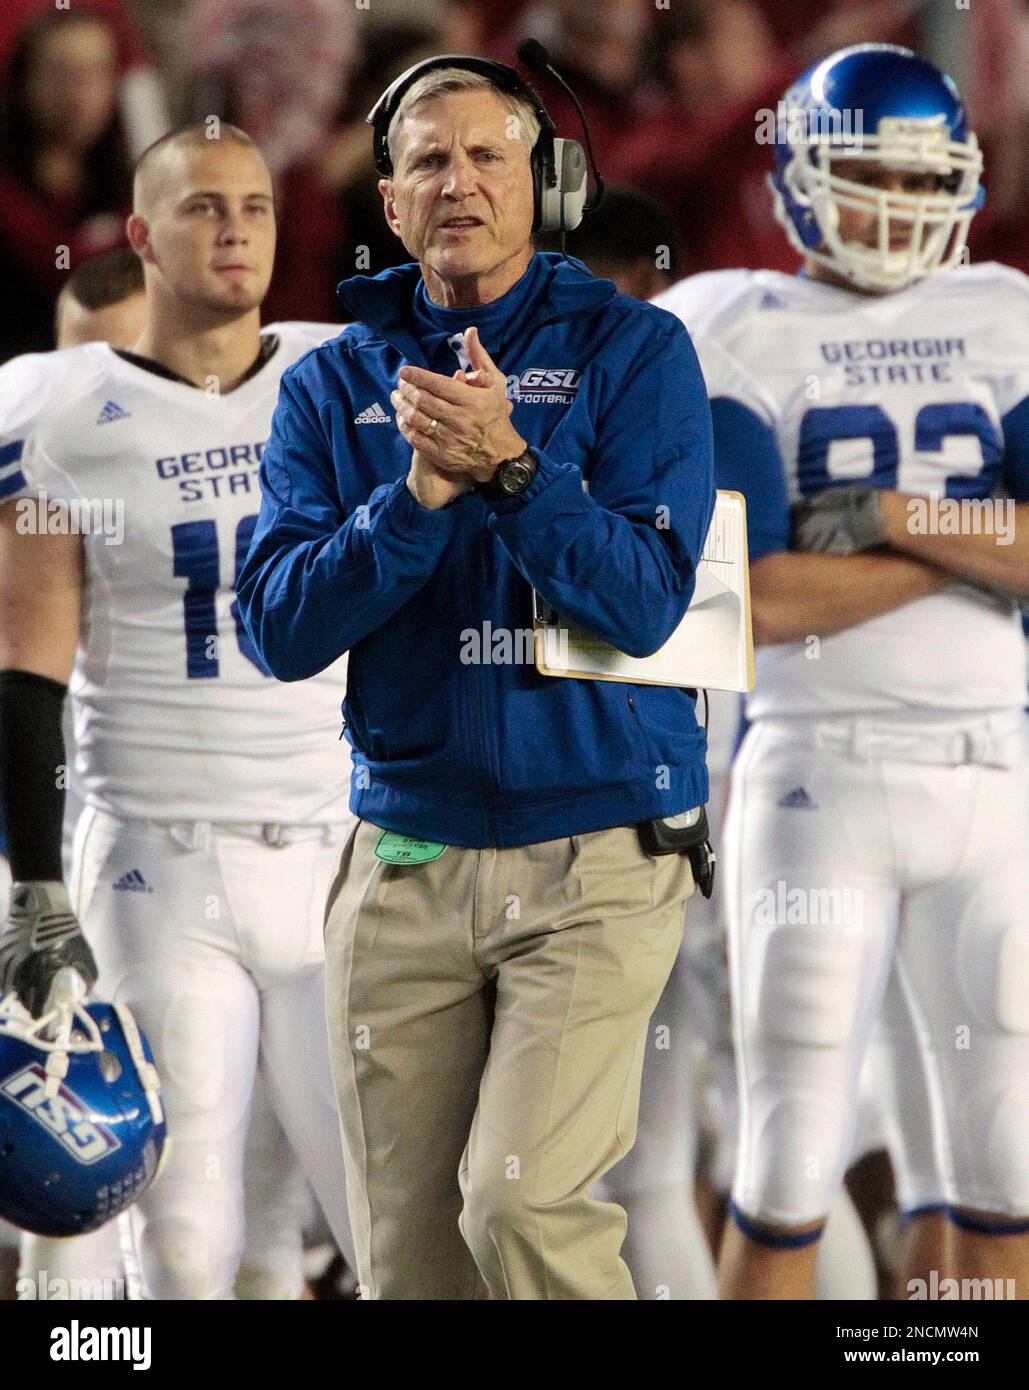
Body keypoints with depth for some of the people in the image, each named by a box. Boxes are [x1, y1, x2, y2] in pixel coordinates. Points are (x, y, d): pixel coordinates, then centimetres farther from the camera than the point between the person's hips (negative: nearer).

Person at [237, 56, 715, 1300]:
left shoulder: (632, 349, 1)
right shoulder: (331, 385, 11)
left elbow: (645, 602, -10)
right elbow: (277, 628, -1)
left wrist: (507, 464, -22)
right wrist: (421, 495, -14)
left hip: (595, 863, -3)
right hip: (402, 861, 4)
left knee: (523, 1201, -19)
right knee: (407, 1246, 5)